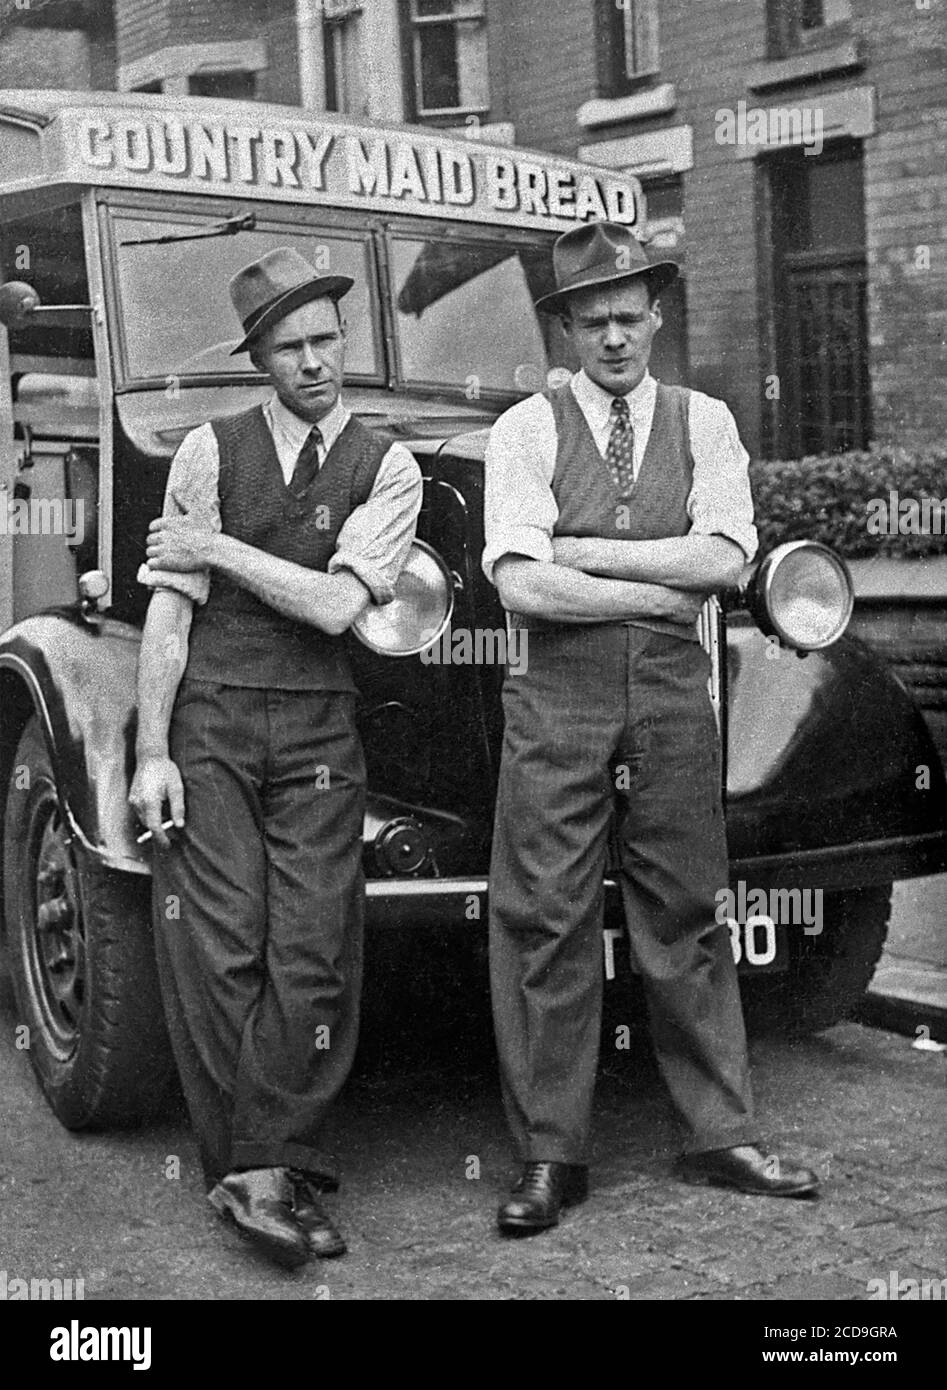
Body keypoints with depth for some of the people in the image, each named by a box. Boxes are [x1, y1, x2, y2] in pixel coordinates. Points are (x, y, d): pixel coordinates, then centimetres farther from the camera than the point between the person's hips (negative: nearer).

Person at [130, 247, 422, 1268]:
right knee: (219, 952, -3)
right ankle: (260, 1173, 7)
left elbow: (335, 604, -9)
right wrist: (150, 752, -5)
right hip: (207, 722, 0)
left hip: (318, 733, 1)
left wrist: (216, 547, -7)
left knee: (309, 958, -4)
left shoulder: (386, 469, 5)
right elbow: (170, 607, 0)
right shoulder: (210, 450, 5)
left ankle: (263, 1175, 4)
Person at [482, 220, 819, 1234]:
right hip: (558, 697, -2)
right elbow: (521, 584, -11)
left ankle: (719, 1136, 20)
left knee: (685, 919, 9)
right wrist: (665, 588, -7)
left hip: (673, 696, 2)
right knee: (546, 923, 0)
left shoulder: (703, 424, 11)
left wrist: (582, 551, -8)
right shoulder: (526, 429, 3)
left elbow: (724, 558, -5)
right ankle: (550, 1157, 11)